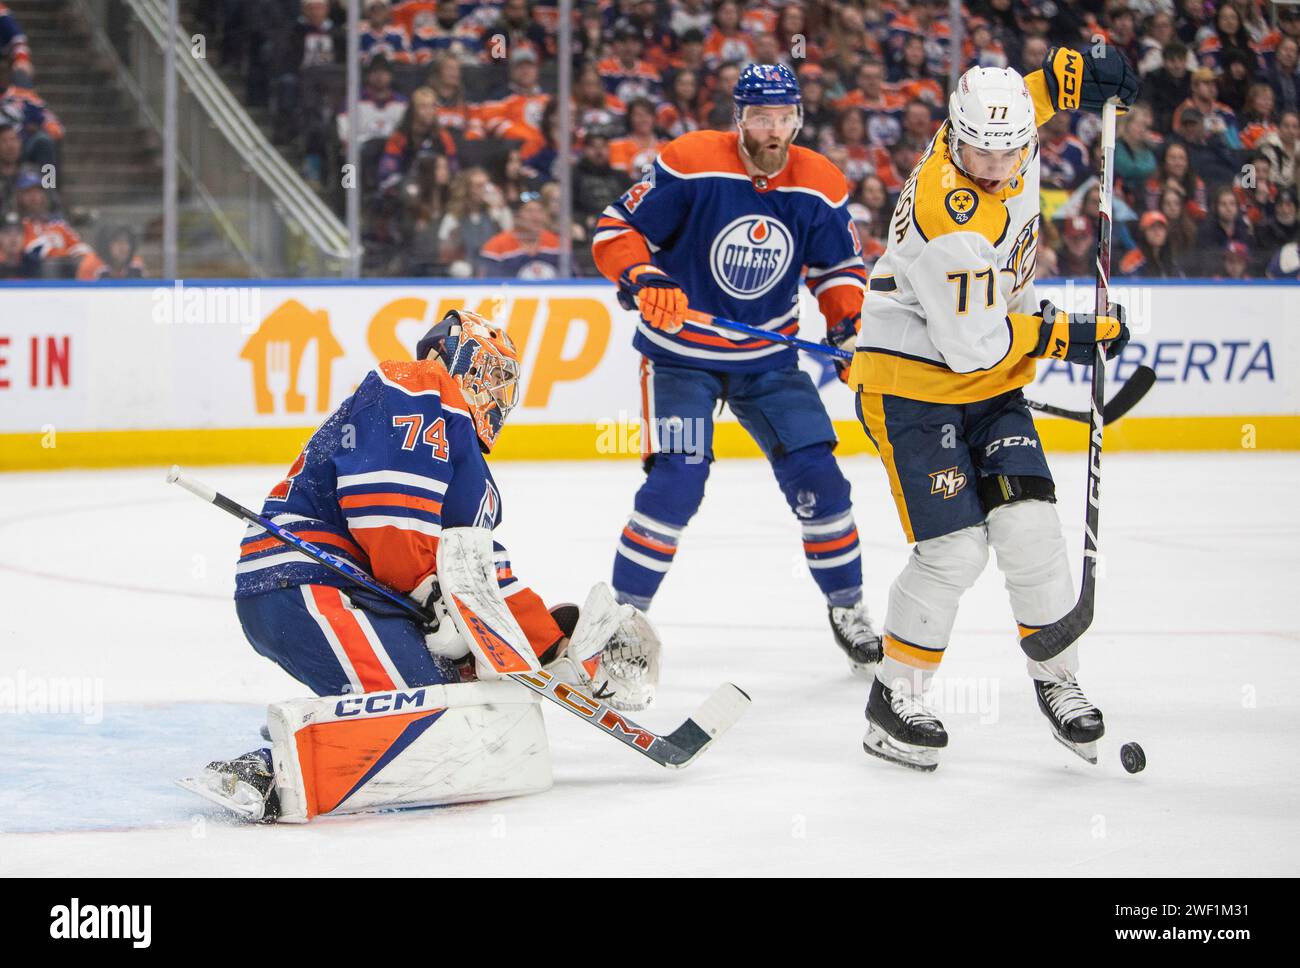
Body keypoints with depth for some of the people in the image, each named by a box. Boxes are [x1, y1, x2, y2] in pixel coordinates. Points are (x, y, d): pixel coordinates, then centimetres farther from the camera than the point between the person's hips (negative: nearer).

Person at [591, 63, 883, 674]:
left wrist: (849, 319, -9)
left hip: (768, 358, 4)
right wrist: (642, 280, -32)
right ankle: (623, 612, -2)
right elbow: (616, 230, -14)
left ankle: (846, 607, 18)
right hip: (680, 352, -4)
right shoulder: (689, 165, -19)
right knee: (676, 483, -17)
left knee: (817, 477, -2)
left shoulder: (821, 187, -6)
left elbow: (839, 263, 9)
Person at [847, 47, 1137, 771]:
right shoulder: (950, 221, -30)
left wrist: (1077, 71, 10)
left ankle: (1057, 677, 12)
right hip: (913, 384, -7)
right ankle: (895, 701, 4)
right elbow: (972, 344, -26)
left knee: (1030, 527, -6)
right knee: (954, 548, -13)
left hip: (989, 385, 7)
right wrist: (1064, 336, -16)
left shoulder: (1006, 137, -6)